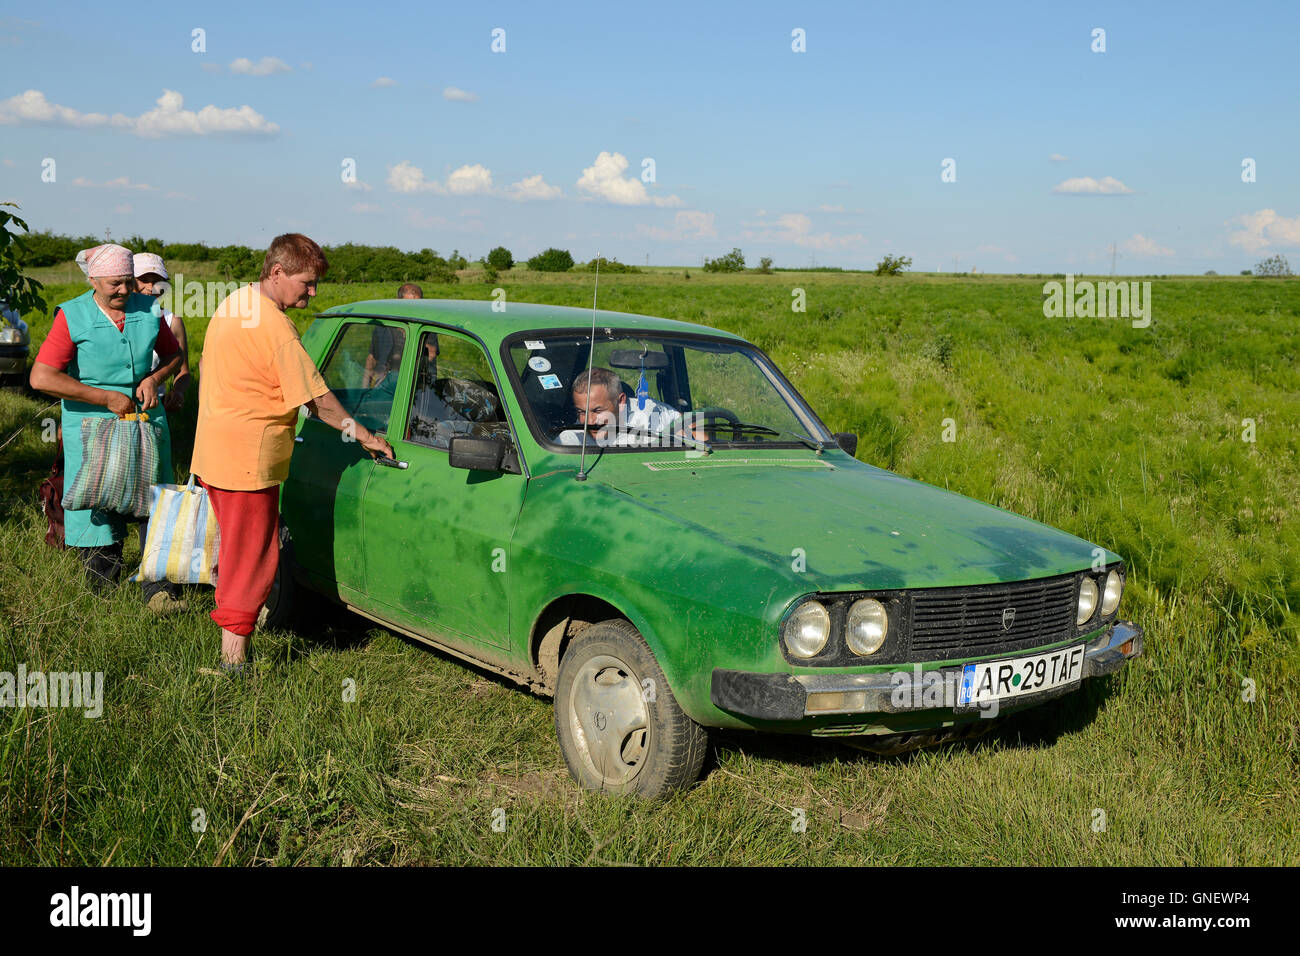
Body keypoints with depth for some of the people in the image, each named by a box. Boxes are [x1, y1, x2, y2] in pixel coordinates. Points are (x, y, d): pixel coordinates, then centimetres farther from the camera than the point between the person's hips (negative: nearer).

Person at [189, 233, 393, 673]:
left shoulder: (232, 303, 9)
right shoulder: (276, 327, -20)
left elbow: (206, 369, 20)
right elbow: (317, 399, -17)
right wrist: (364, 435, -7)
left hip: (213, 451, 10)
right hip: (249, 459, -10)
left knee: (236, 544, 20)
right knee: (253, 555, -2)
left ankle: (232, 638, 32)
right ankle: (234, 657, 3)